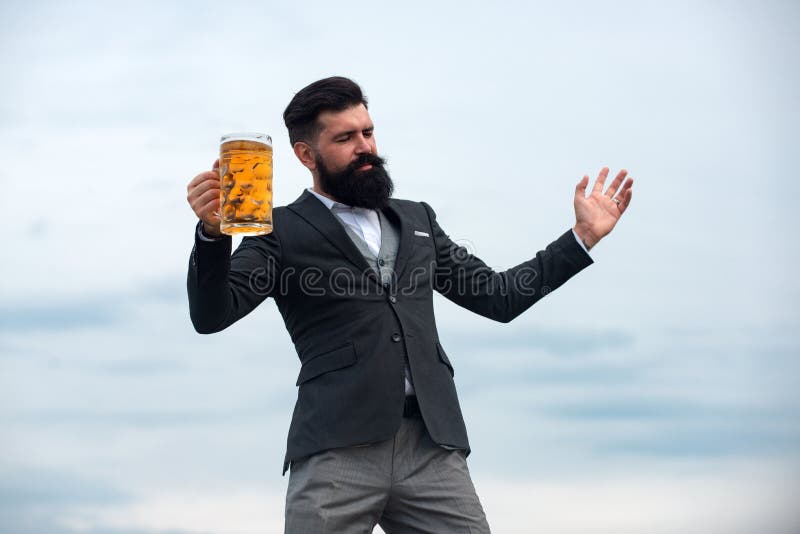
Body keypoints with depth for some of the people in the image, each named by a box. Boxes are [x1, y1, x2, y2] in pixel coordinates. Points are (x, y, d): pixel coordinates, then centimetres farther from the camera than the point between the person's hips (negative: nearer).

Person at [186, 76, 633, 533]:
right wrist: (213, 232, -21)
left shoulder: (417, 220, 24)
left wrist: (583, 237, 20)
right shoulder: (283, 231, 9)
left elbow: (497, 296, 24)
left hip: (434, 447, 4)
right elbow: (212, 315, -3)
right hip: (337, 450, -3)